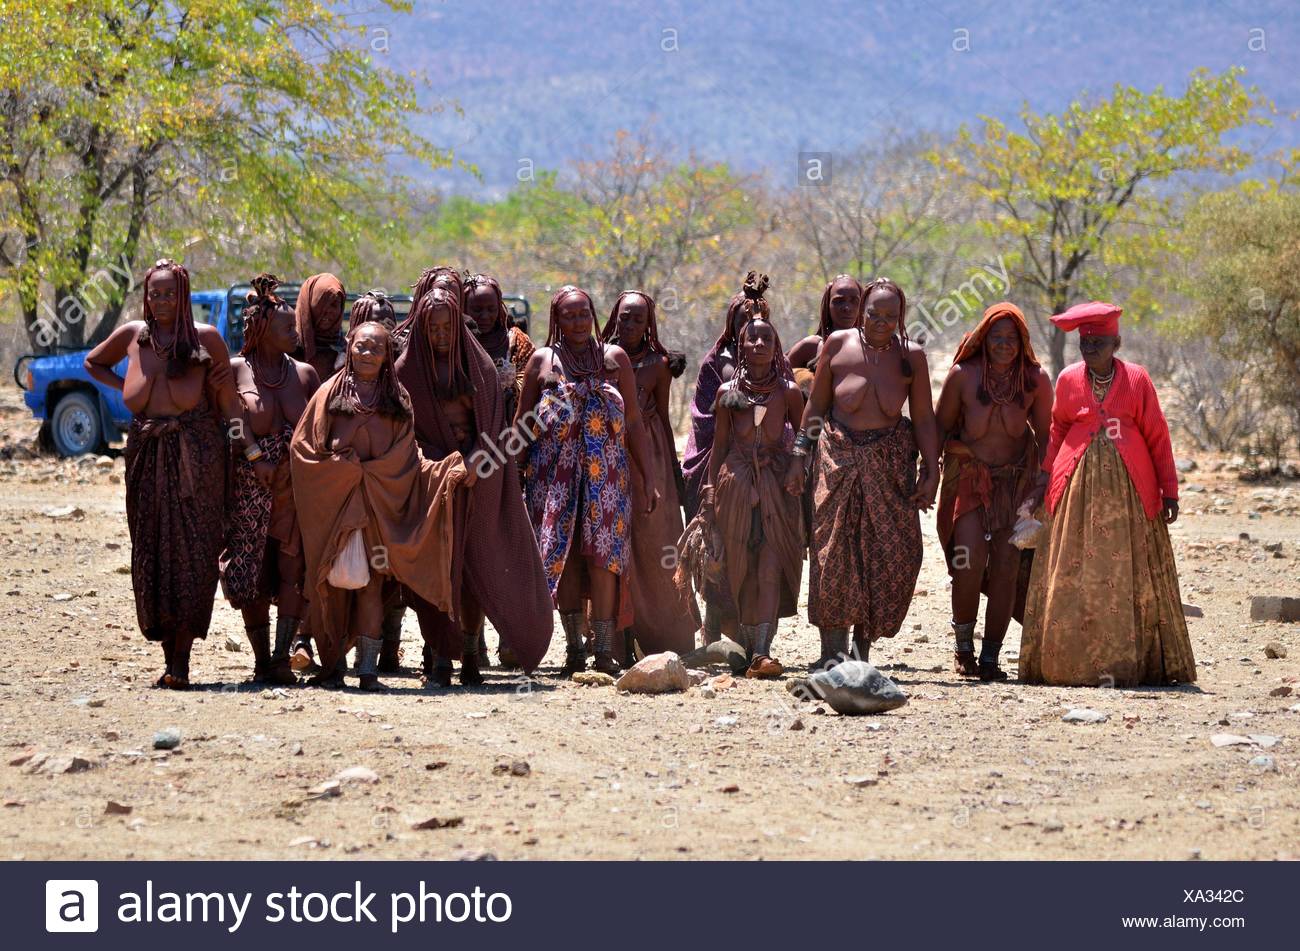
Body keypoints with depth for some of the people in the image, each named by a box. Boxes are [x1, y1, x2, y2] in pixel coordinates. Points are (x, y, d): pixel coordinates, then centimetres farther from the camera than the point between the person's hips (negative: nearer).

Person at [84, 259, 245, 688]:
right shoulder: (132, 335, 8)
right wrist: (123, 384, 9)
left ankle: (180, 661, -9)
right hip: (147, 454, 3)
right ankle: (169, 652, 9)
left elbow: (228, 401, 0)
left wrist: (251, 447, -7)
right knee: (151, 552, 3)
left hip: (196, 455, -3)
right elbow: (93, 363, 26)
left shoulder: (206, 338, 0)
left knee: (192, 552, -7)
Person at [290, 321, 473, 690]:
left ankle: (368, 668, -6)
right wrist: (343, 468, -7)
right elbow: (301, 446, 2)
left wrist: (448, 471, -5)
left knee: (370, 583, -5)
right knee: (334, 583, -2)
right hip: (333, 504, -1)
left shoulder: (397, 401, 13)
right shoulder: (330, 394, 6)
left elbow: (408, 460, 9)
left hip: (379, 504, 1)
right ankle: (332, 666, 4)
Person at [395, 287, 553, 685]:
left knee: (476, 567, 1)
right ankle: (440, 657, -8)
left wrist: (473, 462, -8)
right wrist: (441, 464, -13)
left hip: (478, 478, 2)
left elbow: (495, 422, 7)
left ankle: (470, 655, 9)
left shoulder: (479, 365, 8)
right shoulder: (408, 370, 2)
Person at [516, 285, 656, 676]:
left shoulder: (614, 358, 9)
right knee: (564, 555, -1)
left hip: (606, 470, 0)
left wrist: (646, 479, 6)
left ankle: (605, 651, -9)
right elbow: (522, 422, 11)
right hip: (554, 470, 0)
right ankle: (574, 647, 6)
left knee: (602, 555, -8)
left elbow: (634, 423, 9)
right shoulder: (542, 360, 8)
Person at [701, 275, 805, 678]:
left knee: (770, 565, -11)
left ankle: (762, 650, -19)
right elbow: (719, 445, 11)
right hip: (736, 483, 2)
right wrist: (711, 492, 7)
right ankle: (744, 643, 14)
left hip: (777, 485, -2)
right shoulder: (728, 392, 7)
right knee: (739, 566, 4)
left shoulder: (788, 392, 4)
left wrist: (801, 479, -2)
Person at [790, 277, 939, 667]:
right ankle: (832, 651, -1)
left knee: (894, 554, -4)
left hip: (891, 463, 1)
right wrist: (800, 455, 5)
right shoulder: (837, 345, -1)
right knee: (833, 552, -4)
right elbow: (817, 404, 7)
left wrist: (931, 473, -1)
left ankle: (862, 647, 8)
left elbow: (924, 420, 3)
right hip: (839, 459, -1)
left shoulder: (911, 356, 0)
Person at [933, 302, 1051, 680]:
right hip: (969, 479, -1)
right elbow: (940, 427, 5)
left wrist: (1045, 483, -5)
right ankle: (963, 647, 4)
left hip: (1016, 481, 1)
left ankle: (990, 658, 1)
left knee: (1006, 566, -6)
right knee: (970, 560, -16)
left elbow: (1046, 436, 3)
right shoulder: (963, 375, -7)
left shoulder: (1036, 379, -4)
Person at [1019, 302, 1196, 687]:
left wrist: (1169, 490, 1)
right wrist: (1046, 477, 10)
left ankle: (1129, 662, 5)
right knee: (1072, 578, -2)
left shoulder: (1136, 379, 1)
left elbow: (1157, 437, 4)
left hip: (1128, 488, -1)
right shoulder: (1069, 380, 7)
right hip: (1079, 487, 1)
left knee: (1129, 575, 0)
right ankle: (1071, 660, 3)